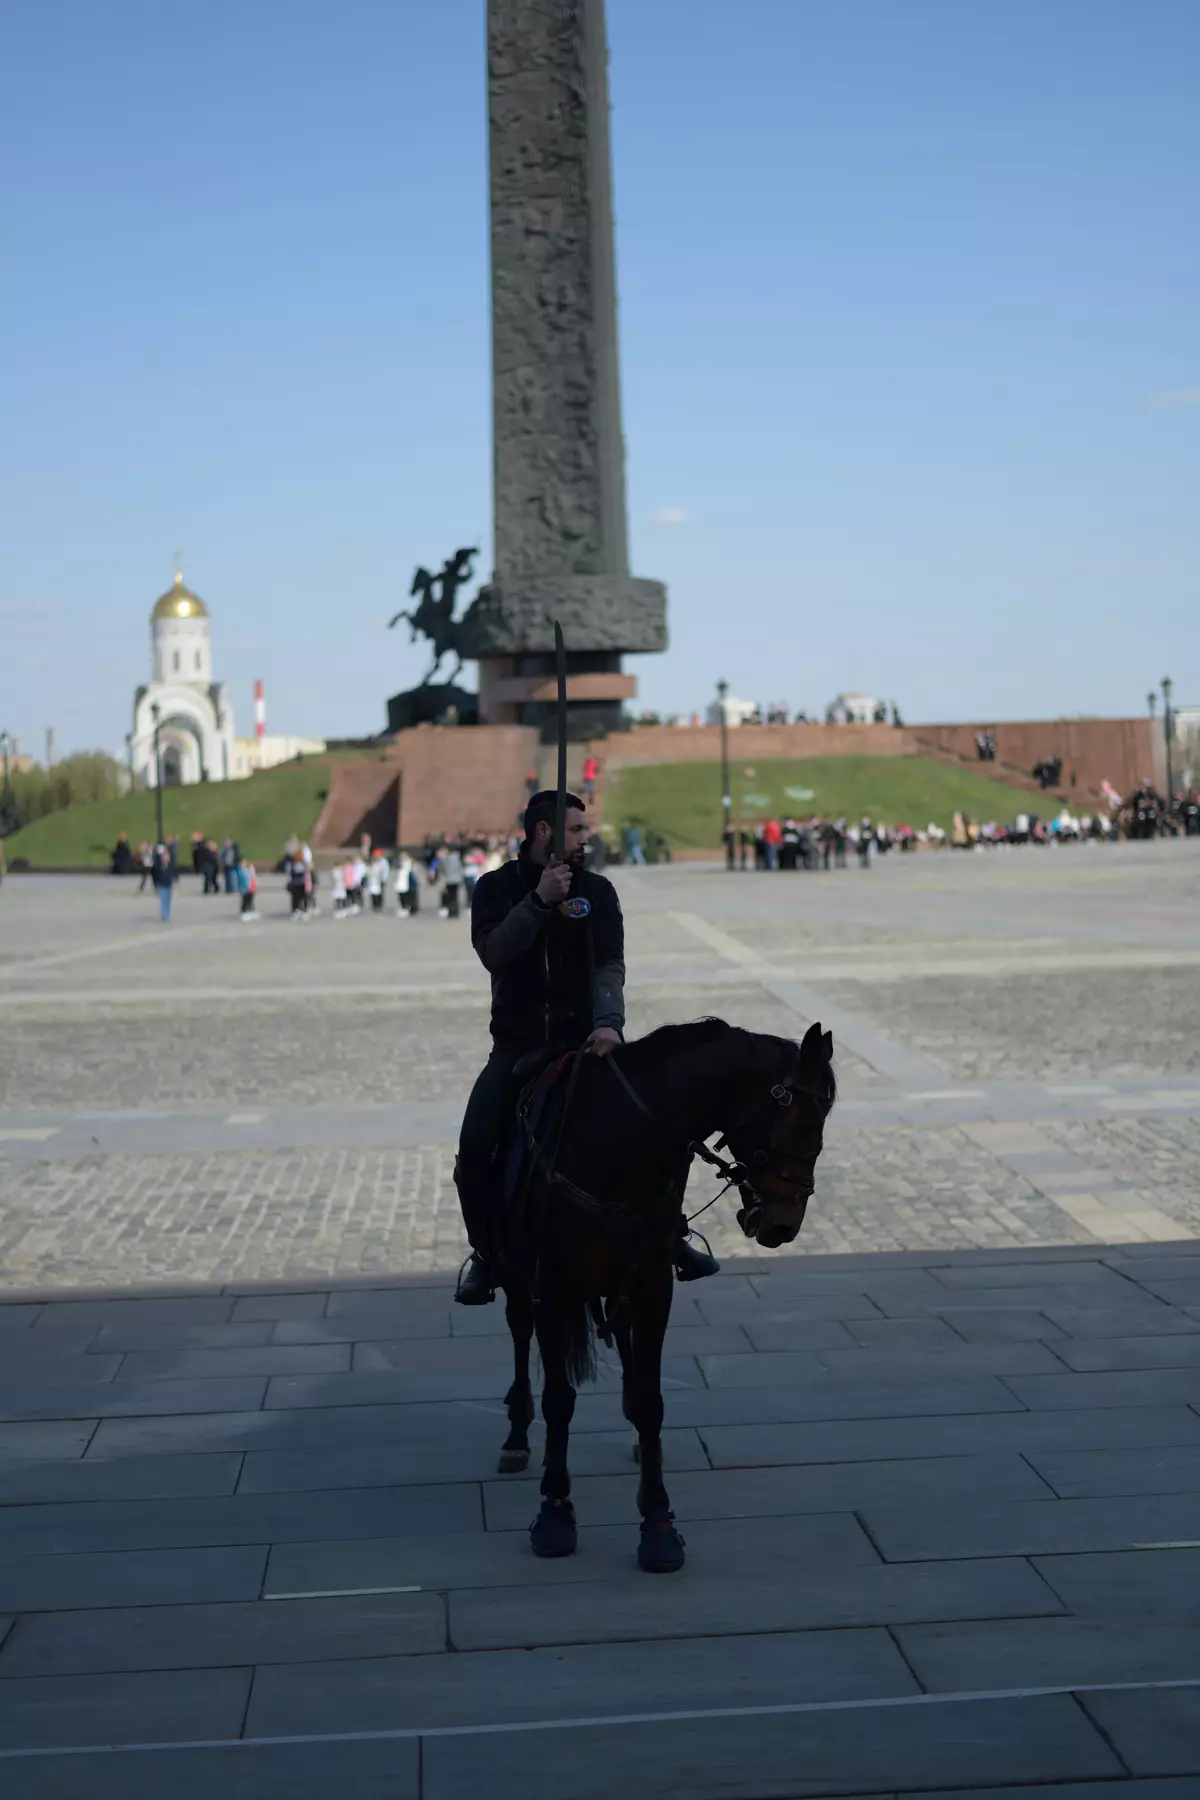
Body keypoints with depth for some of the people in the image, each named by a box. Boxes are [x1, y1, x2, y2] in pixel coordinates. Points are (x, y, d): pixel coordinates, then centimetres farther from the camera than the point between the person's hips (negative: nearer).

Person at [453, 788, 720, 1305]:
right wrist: (540, 900, -22)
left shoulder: (597, 890, 5)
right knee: (476, 1148, -16)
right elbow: (493, 953, -13)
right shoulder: (496, 888, 3)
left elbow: (609, 965, -6)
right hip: (518, 1044, -1)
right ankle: (486, 1253, 4)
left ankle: (671, 1236, 3)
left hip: (585, 1039, 1)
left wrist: (608, 1021, -23)